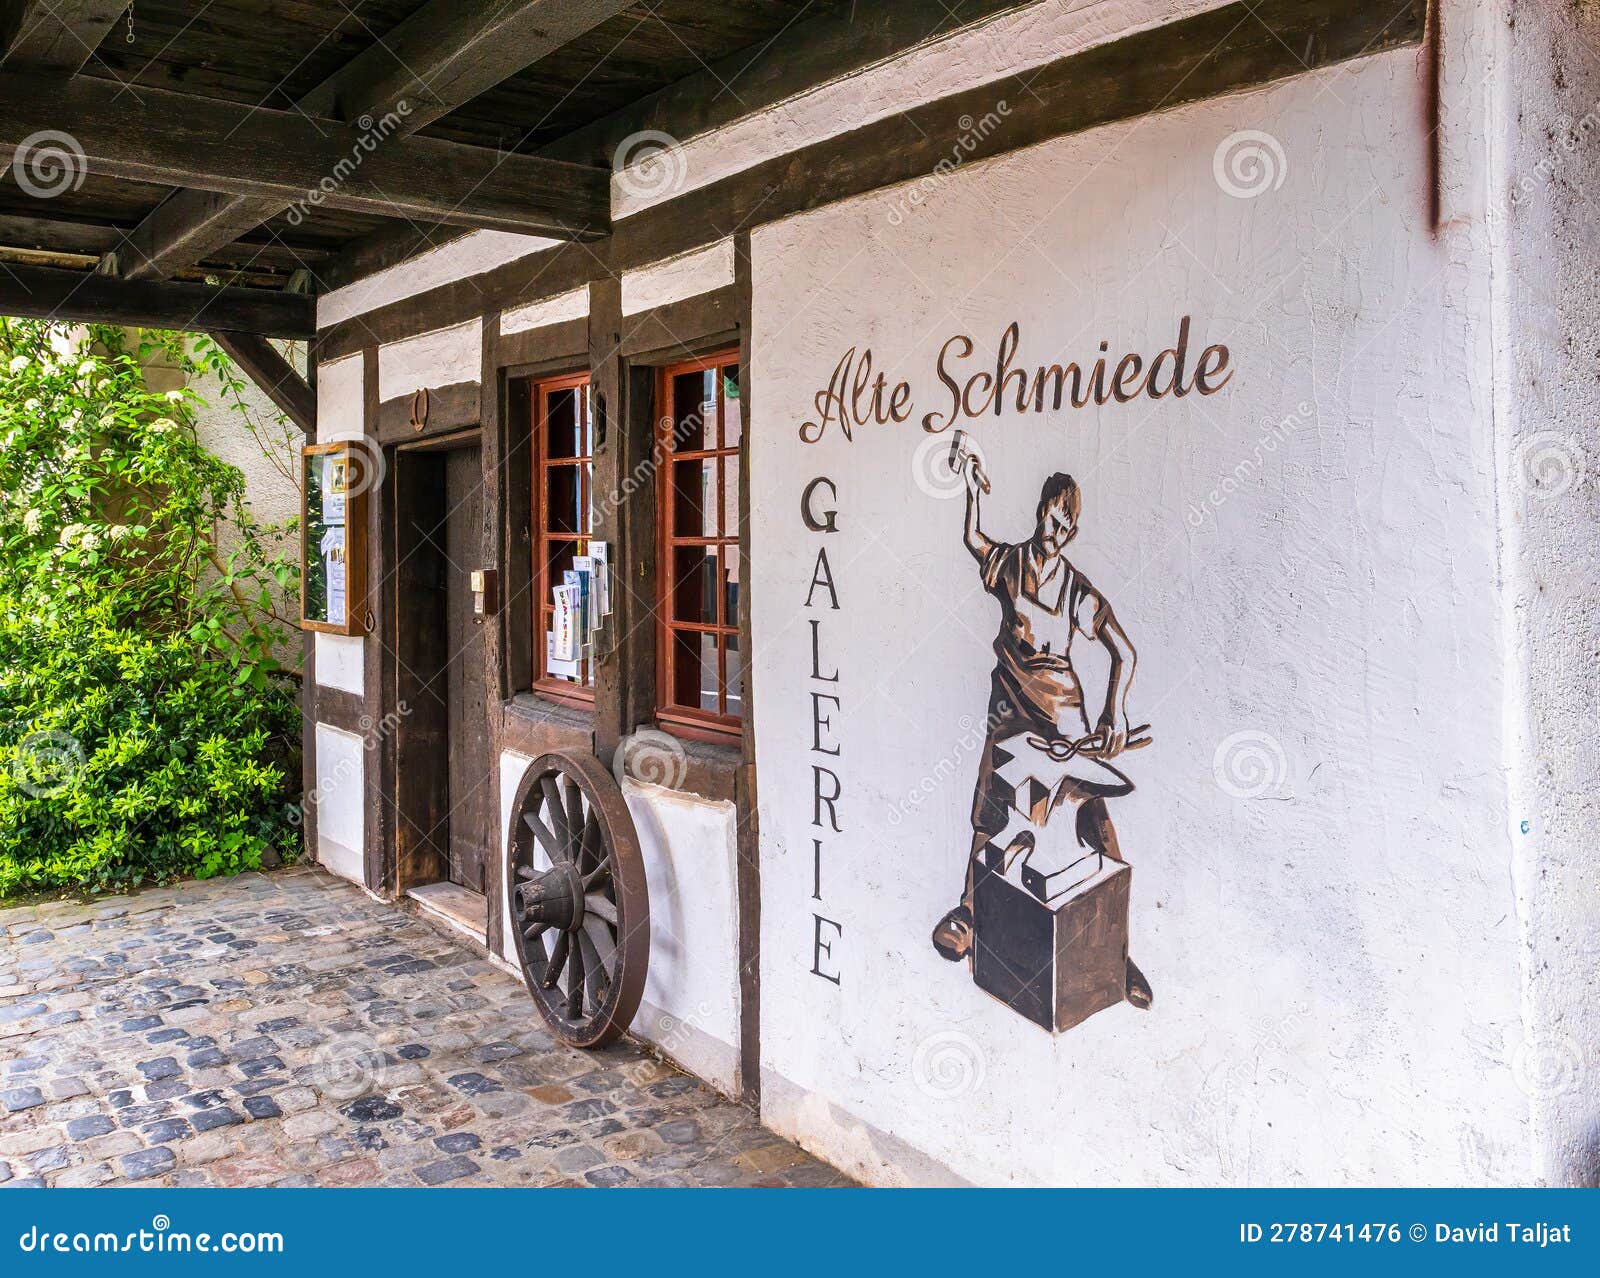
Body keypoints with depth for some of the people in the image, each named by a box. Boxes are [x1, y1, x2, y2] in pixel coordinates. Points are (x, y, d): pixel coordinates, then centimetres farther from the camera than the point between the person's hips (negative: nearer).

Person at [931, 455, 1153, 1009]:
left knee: (1095, 818, -6)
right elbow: (973, 538, 26)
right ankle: (970, 907, 27)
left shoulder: (1078, 589, -3)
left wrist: (1114, 711, -15)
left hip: (1062, 709, -2)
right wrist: (973, 490, 11)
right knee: (988, 812, 5)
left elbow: (1124, 653, -2)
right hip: (1010, 703, 2)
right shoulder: (1008, 562, 3)